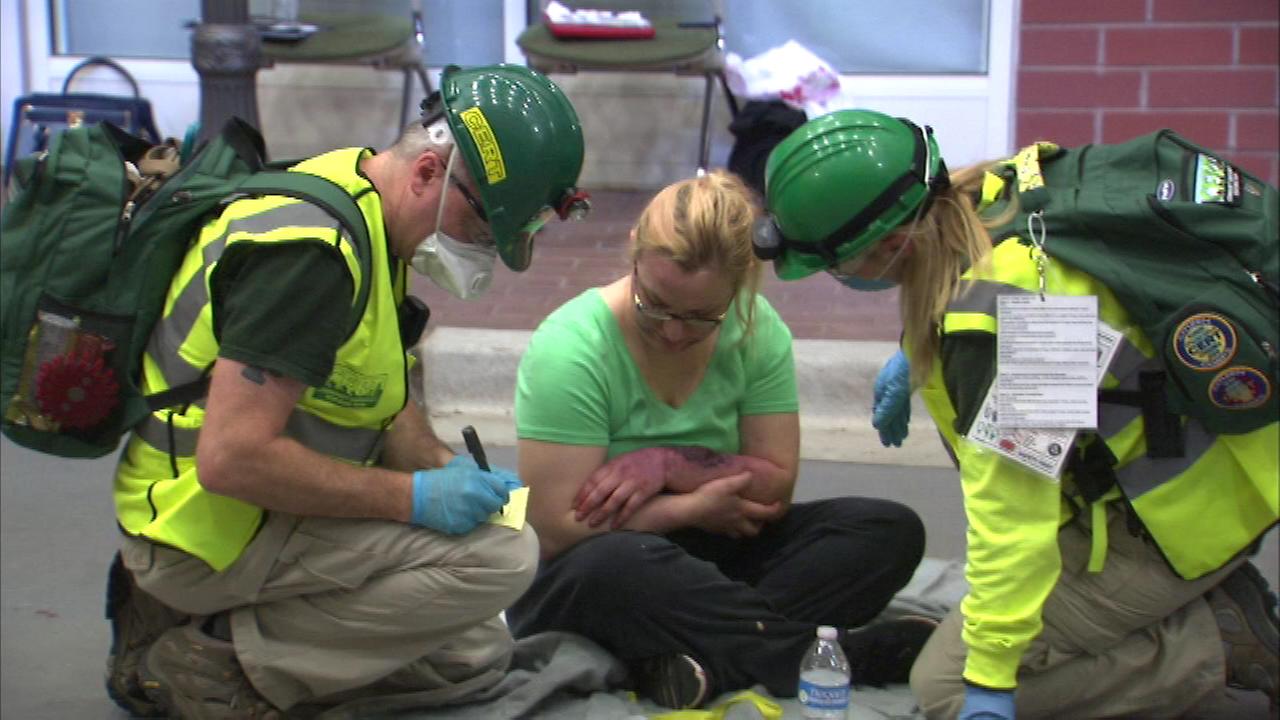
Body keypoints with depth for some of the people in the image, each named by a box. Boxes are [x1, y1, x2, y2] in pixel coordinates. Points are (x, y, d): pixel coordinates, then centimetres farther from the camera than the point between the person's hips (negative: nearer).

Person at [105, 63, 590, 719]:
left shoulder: (374, 224, 7)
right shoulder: (311, 249, -25)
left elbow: (381, 405, 18)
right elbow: (232, 458, -29)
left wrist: (445, 467, -1)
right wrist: (414, 497, -23)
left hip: (265, 511, 10)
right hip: (207, 529, -10)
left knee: (474, 654, 13)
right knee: (500, 555, -22)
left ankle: (182, 613, 11)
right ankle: (217, 659, -10)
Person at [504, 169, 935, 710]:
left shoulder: (757, 330, -5)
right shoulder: (567, 350, -19)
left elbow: (778, 485, -6)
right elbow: (555, 532, -20)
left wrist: (668, 464, -22)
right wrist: (696, 506, -18)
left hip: (708, 555, 5)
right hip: (578, 580, -5)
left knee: (891, 531, -13)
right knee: (617, 563, -42)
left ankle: (709, 658, -30)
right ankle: (857, 655, -28)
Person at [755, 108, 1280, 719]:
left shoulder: (993, 328, -32)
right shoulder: (984, 193, -7)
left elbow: (1012, 513, -30)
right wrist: (918, 354, 20)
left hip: (1168, 528, -9)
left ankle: (1218, 644, -3)